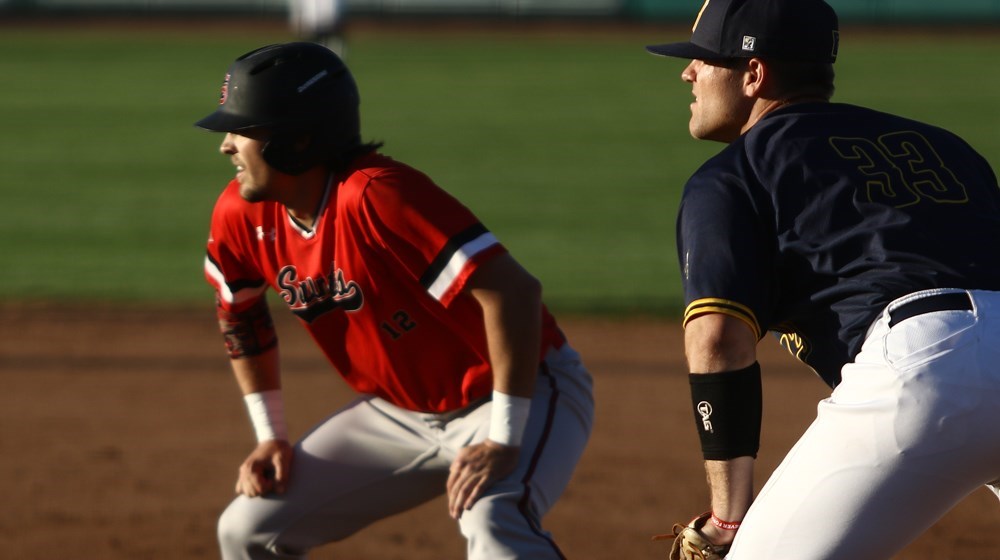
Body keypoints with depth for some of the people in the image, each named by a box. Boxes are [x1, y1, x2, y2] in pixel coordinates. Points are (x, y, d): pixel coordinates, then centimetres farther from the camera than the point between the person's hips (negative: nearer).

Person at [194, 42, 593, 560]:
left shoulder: (375, 195, -32)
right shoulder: (241, 215, -8)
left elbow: (512, 292, -36)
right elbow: (239, 314, 15)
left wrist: (502, 442, -34)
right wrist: (270, 437, 11)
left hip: (524, 391, -8)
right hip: (398, 412, 8)